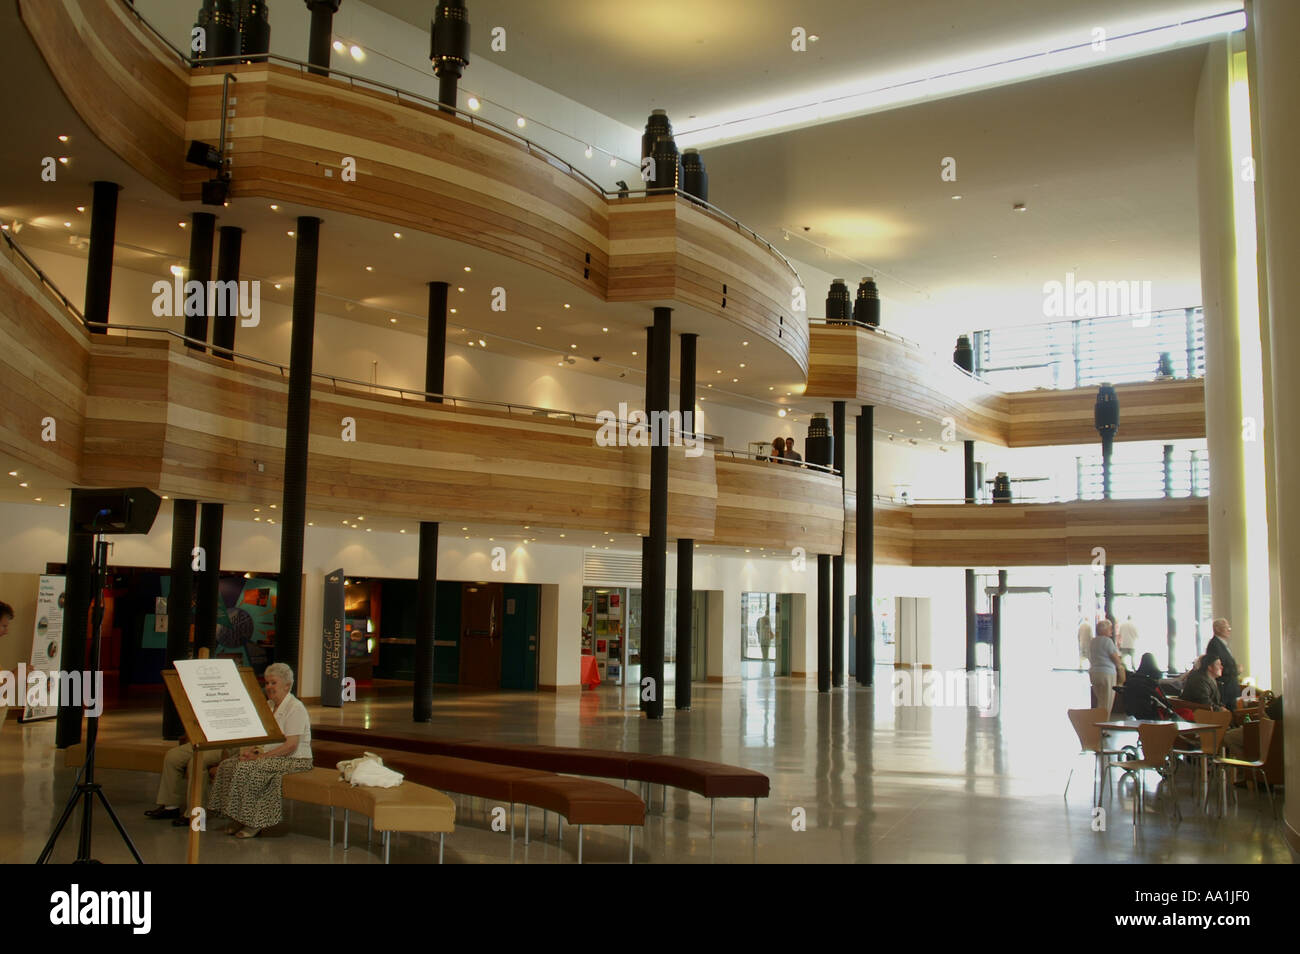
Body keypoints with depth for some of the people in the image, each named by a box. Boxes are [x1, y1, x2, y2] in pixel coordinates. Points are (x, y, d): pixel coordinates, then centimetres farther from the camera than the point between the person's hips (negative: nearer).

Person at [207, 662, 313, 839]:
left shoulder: (295, 708, -13)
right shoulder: (269, 706, 15)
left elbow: (291, 746, -20)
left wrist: (262, 757, -22)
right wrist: (253, 751, -6)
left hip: (294, 759, -9)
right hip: (270, 755, 9)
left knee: (247, 768, -28)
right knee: (227, 765, -9)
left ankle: (253, 823, -18)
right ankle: (237, 819, -5)